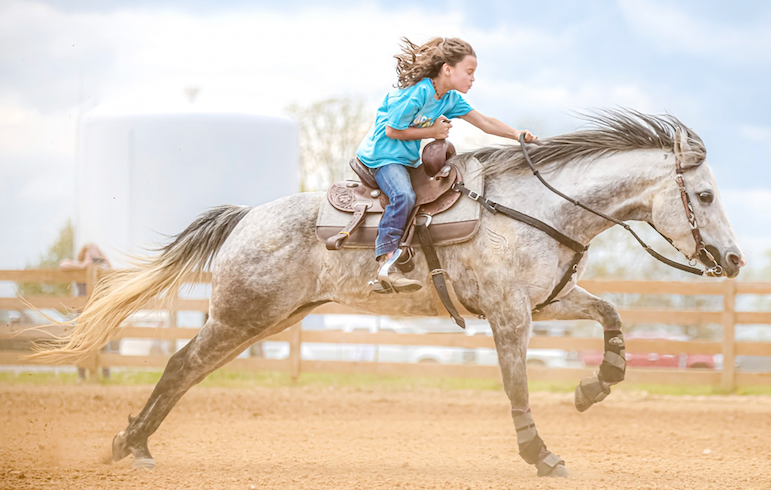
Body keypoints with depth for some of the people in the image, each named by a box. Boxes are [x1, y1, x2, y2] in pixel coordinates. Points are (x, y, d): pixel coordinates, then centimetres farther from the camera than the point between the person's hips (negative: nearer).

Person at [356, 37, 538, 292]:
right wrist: (432, 131, -14)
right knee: (403, 195, -31)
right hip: (383, 154, -10)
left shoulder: (450, 99, 5)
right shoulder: (417, 92, -22)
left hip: (408, 158, 10)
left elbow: (484, 122, 5)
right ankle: (386, 265, -35)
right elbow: (392, 130, -19)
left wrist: (517, 134, -9)